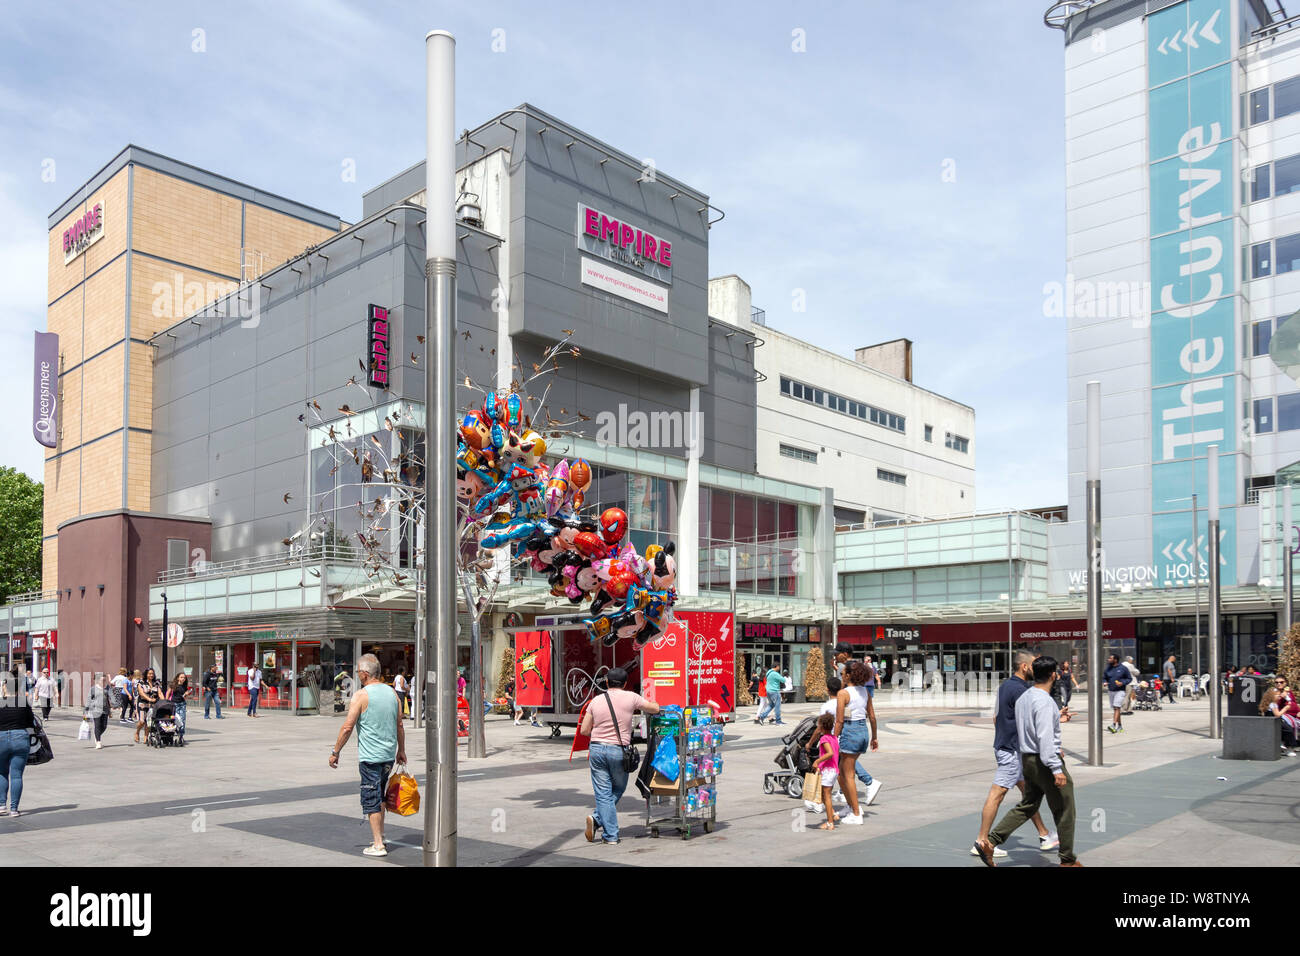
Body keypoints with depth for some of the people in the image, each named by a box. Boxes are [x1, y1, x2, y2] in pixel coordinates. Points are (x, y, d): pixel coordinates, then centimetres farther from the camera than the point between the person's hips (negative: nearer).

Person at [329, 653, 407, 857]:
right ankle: (379, 835, 27)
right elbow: (400, 725, 12)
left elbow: (347, 727, -12)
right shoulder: (392, 692, 7)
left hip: (370, 756, -6)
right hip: (389, 755, 6)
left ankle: (378, 845, -1)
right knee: (380, 796, 20)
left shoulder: (361, 695, -11)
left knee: (371, 799, 0)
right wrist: (401, 750, 21)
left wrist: (335, 752, -3)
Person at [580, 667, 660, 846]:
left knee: (603, 793, 6)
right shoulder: (631, 698, -3)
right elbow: (655, 709, 9)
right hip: (618, 751, -2)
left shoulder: (596, 700, 4)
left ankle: (611, 835, 0)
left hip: (596, 749, 2)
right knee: (618, 789, 16)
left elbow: (584, 730, 7)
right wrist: (642, 706, 30)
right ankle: (597, 819, 2)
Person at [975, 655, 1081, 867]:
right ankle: (1068, 860, 18)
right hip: (1044, 761, -9)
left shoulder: (1023, 698, 8)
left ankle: (990, 843, 6)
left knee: (1027, 806, 15)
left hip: (1027, 759, 9)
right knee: (1064, 810, 7)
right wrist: (1056, 769, -26)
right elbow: (1045, 737, -26)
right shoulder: (1044, 701, -21)